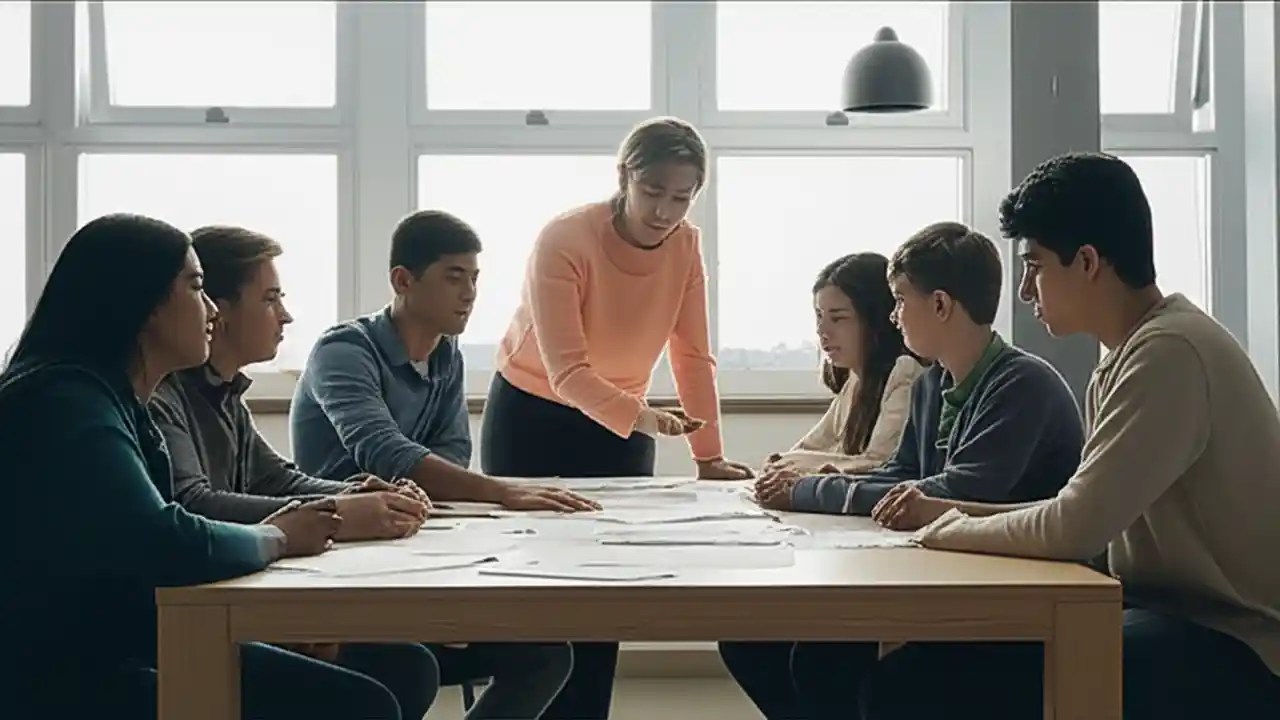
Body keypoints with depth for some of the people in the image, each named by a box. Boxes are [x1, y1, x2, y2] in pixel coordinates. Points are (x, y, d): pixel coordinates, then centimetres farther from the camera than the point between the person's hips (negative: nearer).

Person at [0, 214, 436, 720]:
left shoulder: (113, 398, 11)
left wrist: (266, 532, -6)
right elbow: (167, 546, -29)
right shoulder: (68, 402, -19)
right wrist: (278, 538, -10)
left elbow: (151, 542, 9)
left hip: (122, 649, 9)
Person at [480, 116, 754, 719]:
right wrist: (642, 417, -48)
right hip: (530, 419, -4)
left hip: (619, 426, 4)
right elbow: (567, 372, -32)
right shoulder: (563, 240, -26)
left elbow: (692, 354, -8)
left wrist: (709, 457, -12)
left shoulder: (686, 245, -11)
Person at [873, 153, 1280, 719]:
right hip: (1168, 611, 9)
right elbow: (1087, 516, 14)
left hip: (1231, 646, -9)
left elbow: (1075, 527, -25)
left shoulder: (1169, 352, -21)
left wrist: (958, 532, -8)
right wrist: (948, 511, 8)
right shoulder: (1128, 355, 8)